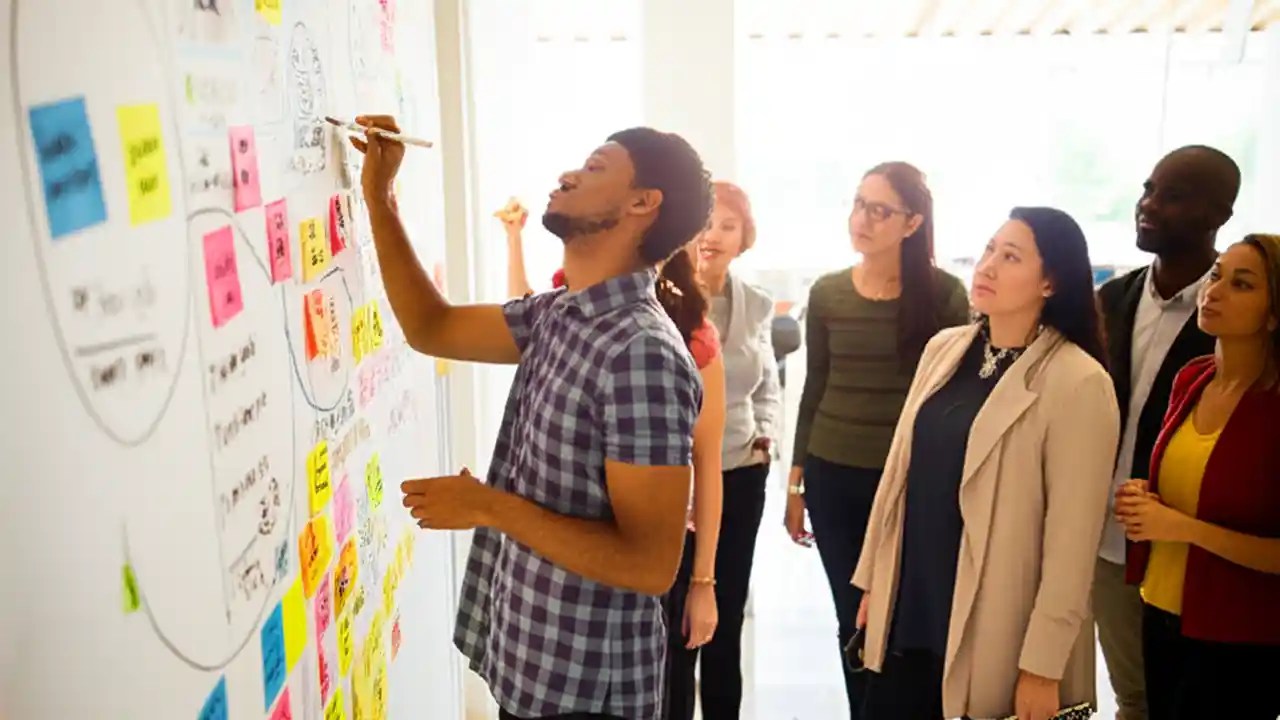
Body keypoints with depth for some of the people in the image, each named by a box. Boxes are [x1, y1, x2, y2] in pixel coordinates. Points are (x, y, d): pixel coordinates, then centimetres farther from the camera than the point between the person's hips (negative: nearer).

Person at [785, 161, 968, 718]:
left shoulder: (943, 293, -6)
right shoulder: (826, 293, 2)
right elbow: (814, 389, 7)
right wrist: (796, 480, 8)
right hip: (833, 477, 3)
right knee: (853, 621, 13)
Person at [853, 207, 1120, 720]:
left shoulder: (1078, 382, -15)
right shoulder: (943, 349, 4)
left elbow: (1072, 535, -14)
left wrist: (1042, 663, -12)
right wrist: (873, 581, 11)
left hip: (994, 636, -5)